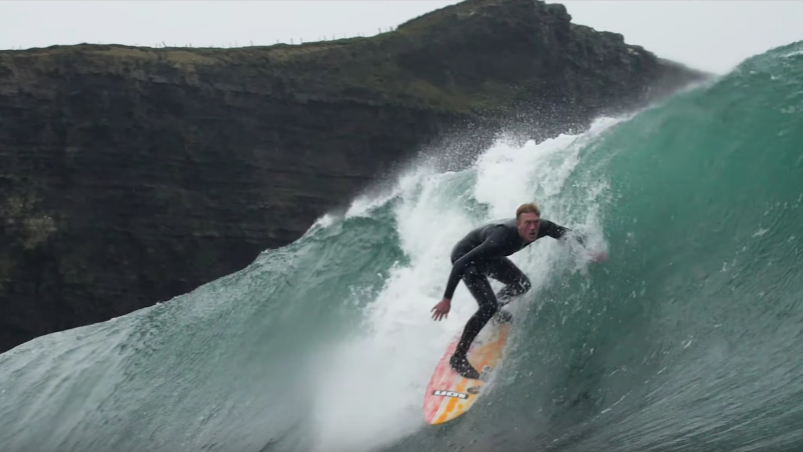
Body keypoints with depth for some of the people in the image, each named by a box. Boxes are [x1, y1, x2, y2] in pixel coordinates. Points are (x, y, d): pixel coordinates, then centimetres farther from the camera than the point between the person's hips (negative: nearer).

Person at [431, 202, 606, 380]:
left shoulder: (542, 227, -24)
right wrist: (446, 299, -39)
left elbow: (566, 233, 0)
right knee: (488, 306, -20)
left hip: (486, 256, 7)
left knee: (522, 285, 14)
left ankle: (495, 308, 42)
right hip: (464, 257, -7)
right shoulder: (502, 238, -43)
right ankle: (458, 357, -9)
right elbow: (460, 264, -41)